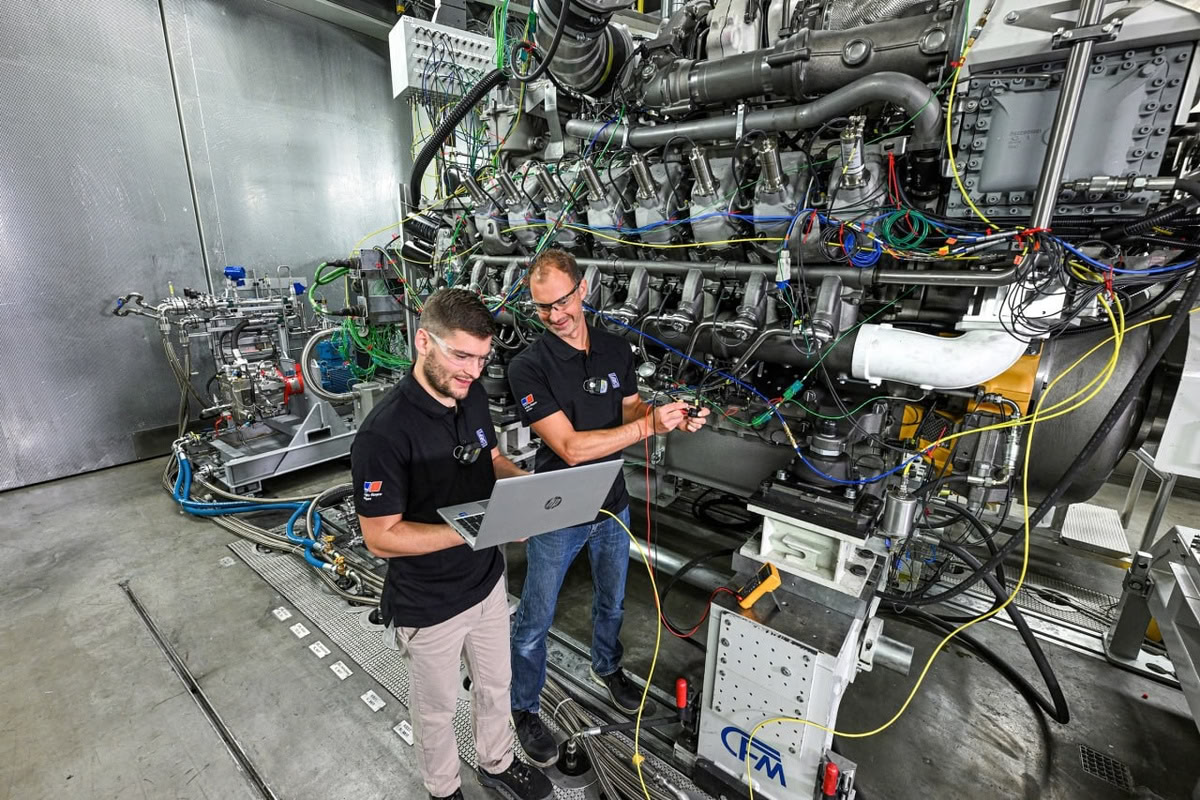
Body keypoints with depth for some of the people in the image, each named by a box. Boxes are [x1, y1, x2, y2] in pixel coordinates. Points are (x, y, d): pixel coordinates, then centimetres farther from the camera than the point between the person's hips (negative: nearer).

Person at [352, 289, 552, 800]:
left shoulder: (472, 395, -8)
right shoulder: (384, 433, -29)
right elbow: (381, 538, -24)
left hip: (488, 581, 6)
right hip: (429, 604, -6)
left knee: (495, 685, 28)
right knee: (436, 709, 22)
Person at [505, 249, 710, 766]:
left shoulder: (616, 350, -5)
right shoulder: (529, 368, -22)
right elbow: (570, 446, -28)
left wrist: (673, 417, -14)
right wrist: (649, 425, -31)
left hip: (612, 506, 5)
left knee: (611, 600, 27)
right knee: (534, 621, 14)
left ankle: (606, 667, 57)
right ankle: (524, 710, 40)